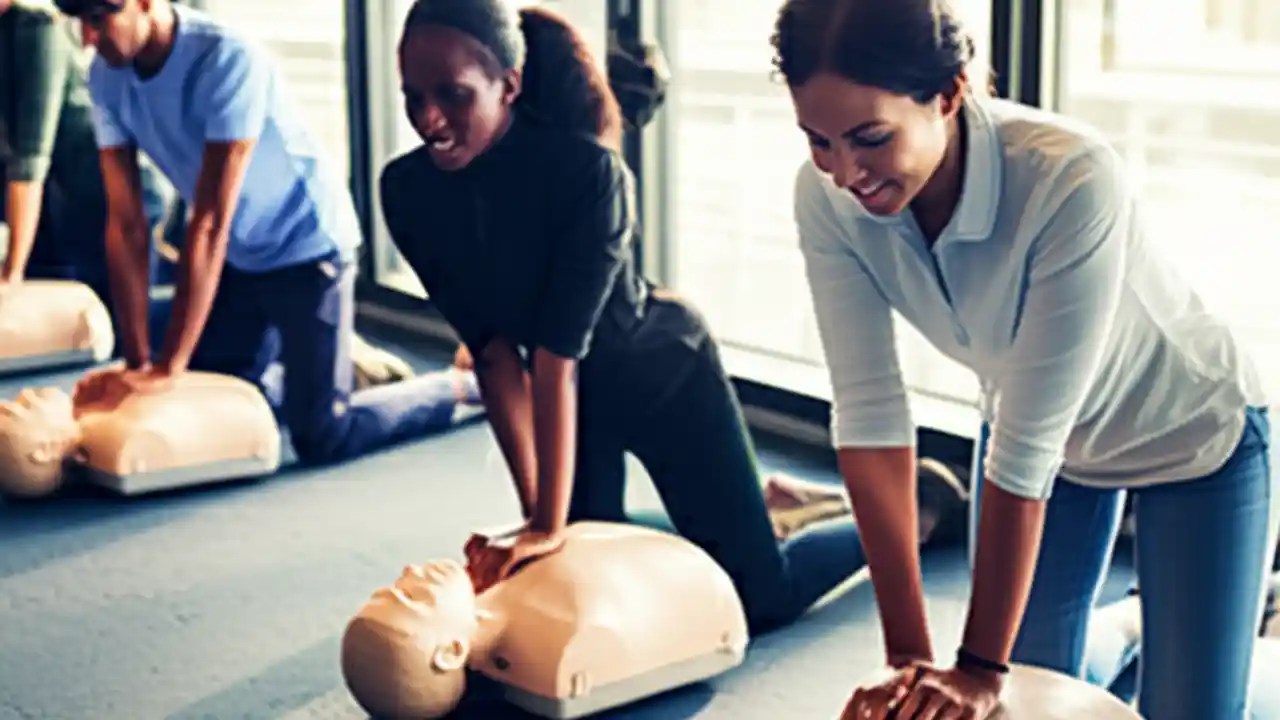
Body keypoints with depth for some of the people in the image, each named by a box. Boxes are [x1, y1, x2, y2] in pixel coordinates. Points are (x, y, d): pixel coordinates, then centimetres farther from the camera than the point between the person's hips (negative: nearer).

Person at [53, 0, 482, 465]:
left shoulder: (228, 61, -32)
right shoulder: (106, 78, -12)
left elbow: (210, 224, -33)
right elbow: (124, 224, -11)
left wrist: (166, 367, -33)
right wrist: (136, 363, -13)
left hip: (307, 246, -6)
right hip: (236, 256, 7)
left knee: (320, 438, -9)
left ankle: (469, 383, 11)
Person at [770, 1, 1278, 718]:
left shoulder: (1072, 179, -39)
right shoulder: (827, 198, -25)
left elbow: (1030, 444, -35)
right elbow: (869, 413, -22)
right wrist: (910, 652, -22)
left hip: (1191, 438, -4)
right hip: (1033, 434, 4)